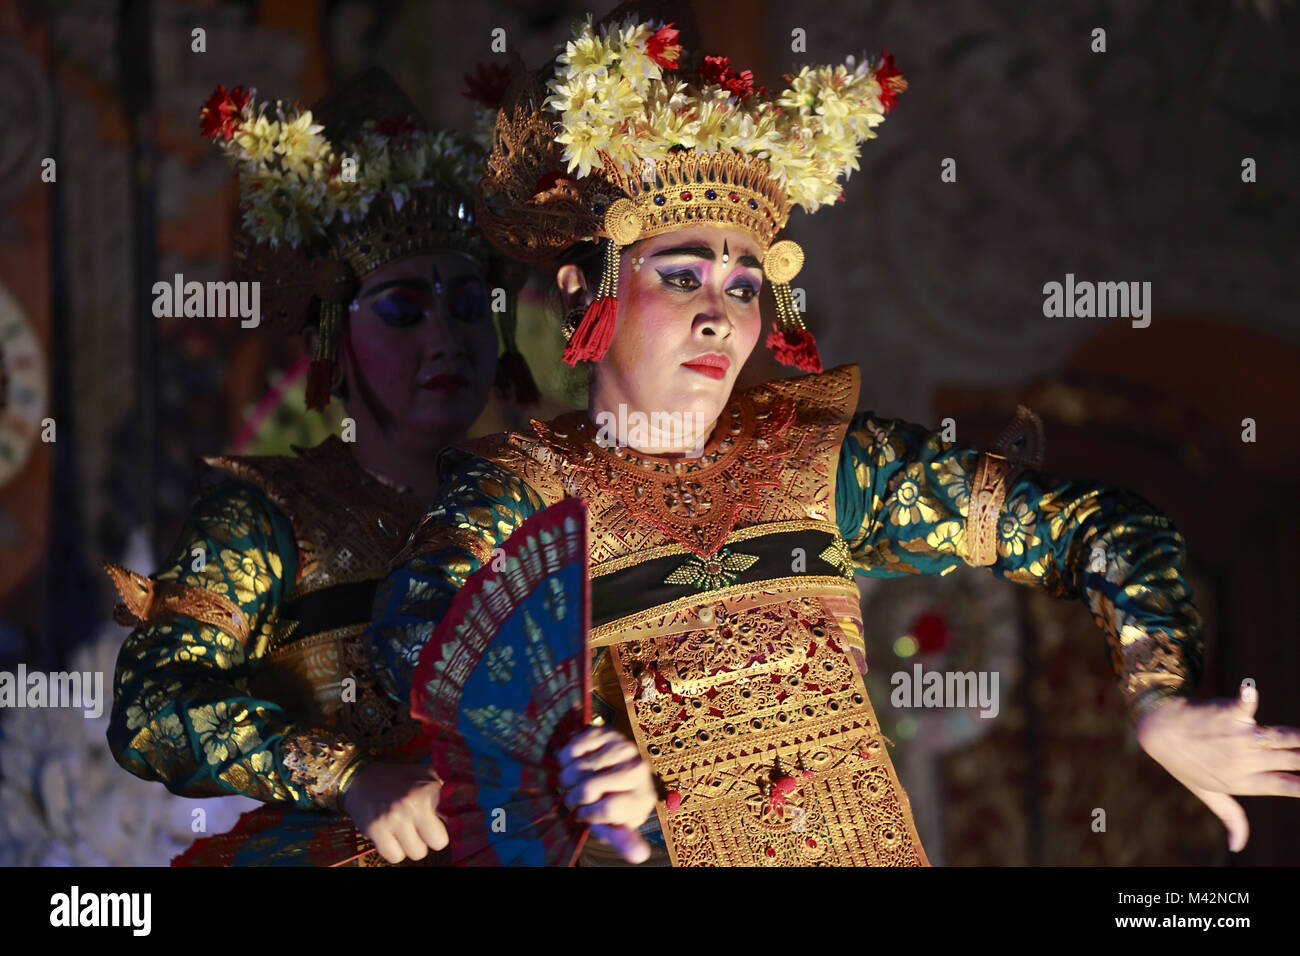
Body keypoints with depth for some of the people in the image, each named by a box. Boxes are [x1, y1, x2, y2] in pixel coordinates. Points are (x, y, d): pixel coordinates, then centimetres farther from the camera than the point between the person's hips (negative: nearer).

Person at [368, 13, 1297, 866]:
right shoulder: (531, 484, 3)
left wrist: (1161, 711, -6)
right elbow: (418, 621, -19)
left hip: (871, 843, 1)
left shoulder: (820, 455, 12)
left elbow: (1100, 525, 12)